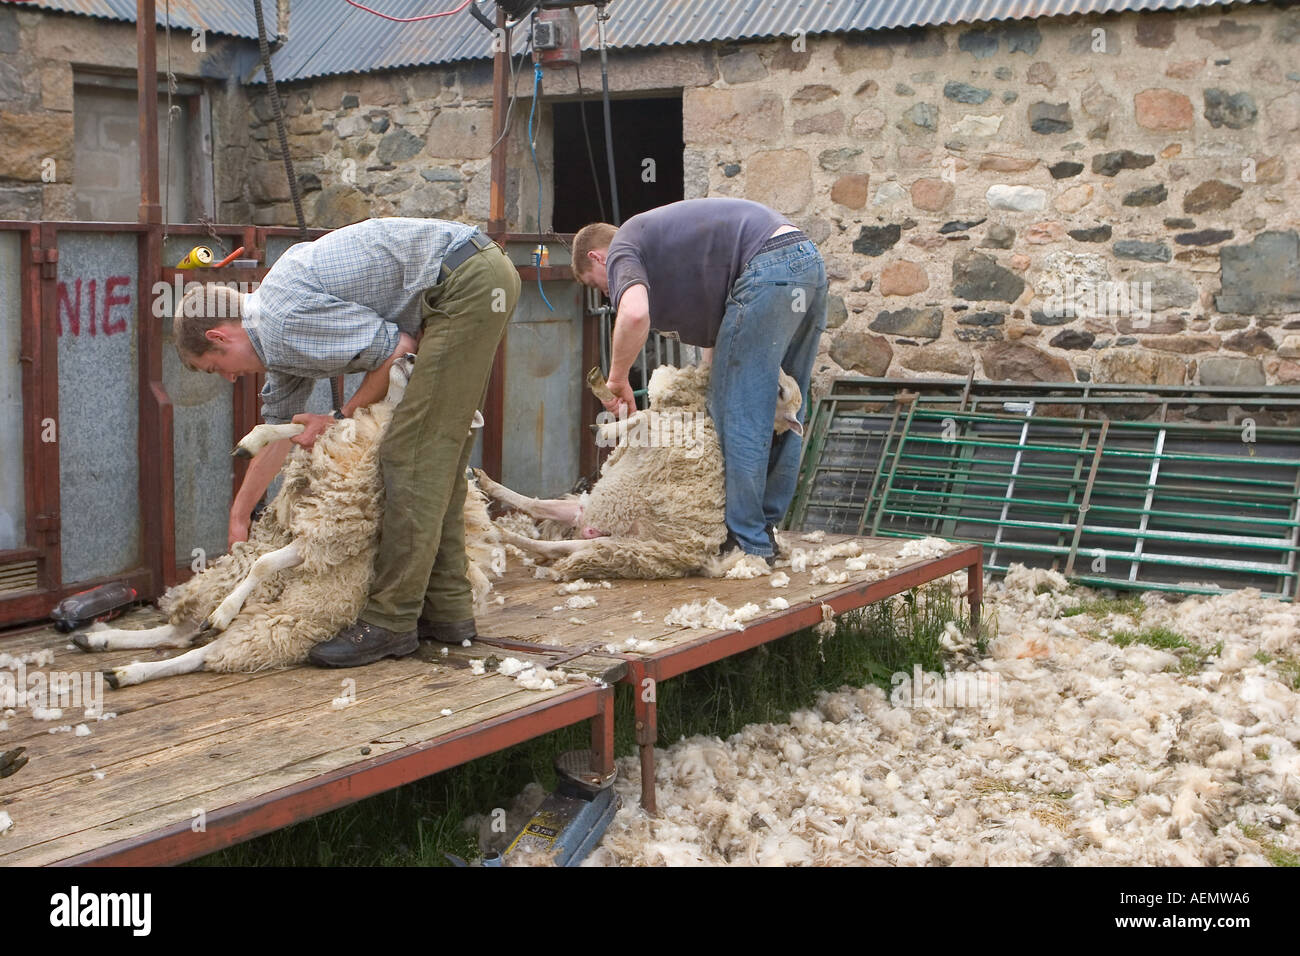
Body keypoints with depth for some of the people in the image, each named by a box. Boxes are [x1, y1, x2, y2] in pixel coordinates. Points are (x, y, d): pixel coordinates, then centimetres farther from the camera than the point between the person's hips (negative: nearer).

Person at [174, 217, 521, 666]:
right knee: (437, 456, 13)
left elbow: (397, 347, -12)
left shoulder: (284, 320, -14)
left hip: (465, 283, -10)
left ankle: (390, 621, -4)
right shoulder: (280, 337, 18)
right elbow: (279, 427, 29)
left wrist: (343, 416, 1)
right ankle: (447, 608, 18)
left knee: (412, 454, -9)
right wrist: (239, 516, 37)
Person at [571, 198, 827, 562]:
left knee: (739, 413, -3)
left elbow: (634, 313, -18)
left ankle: (747, 543, 0)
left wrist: (617, 378, -6)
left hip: (768, 268, -10)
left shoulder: (622, 249, 5)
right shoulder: (662, 233, 32)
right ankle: (765, 528, 22)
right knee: (781, 413, 14)